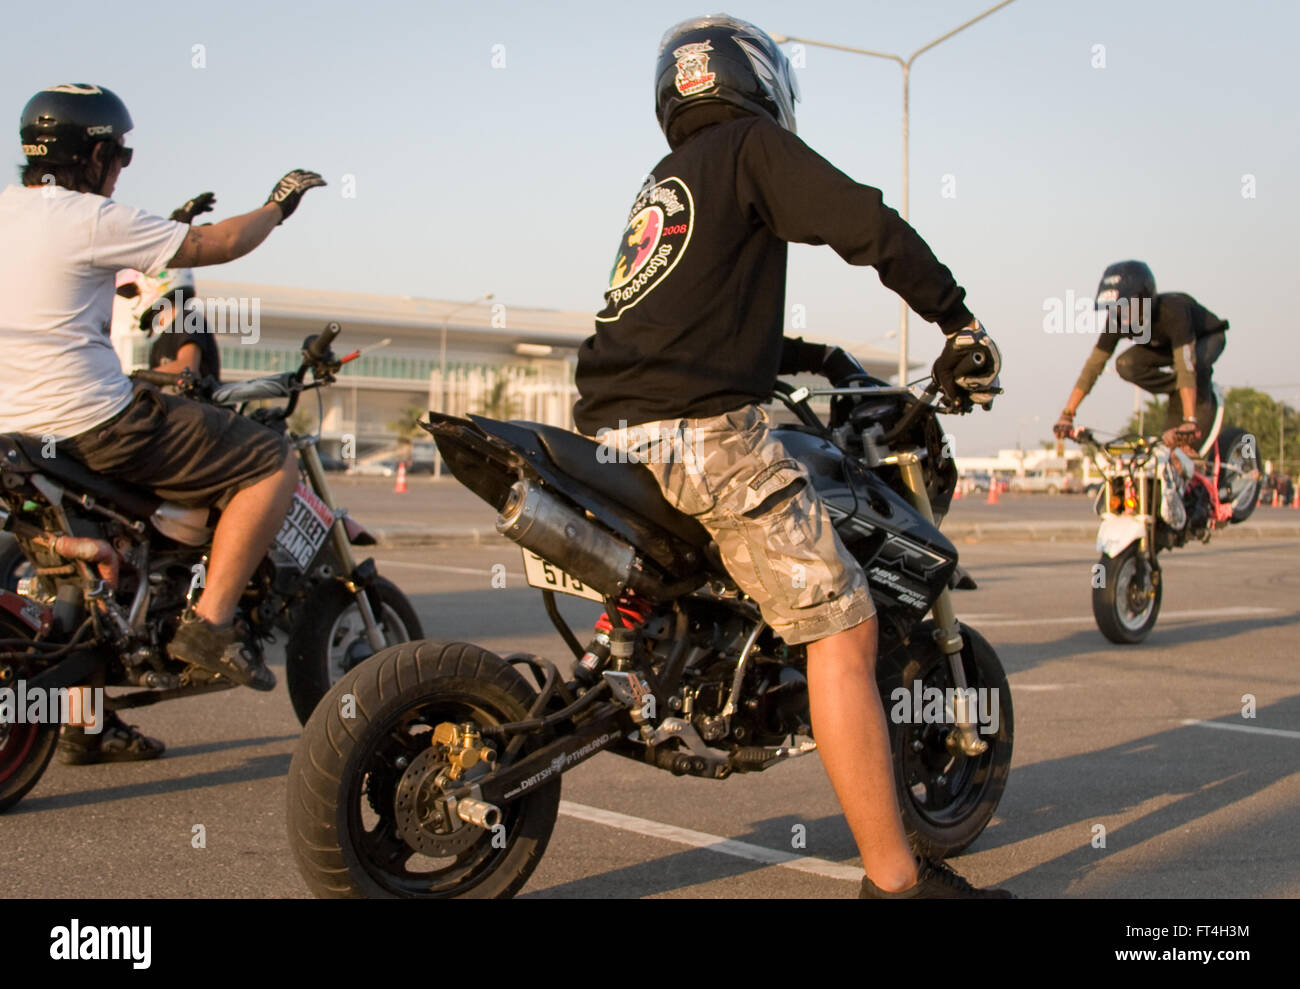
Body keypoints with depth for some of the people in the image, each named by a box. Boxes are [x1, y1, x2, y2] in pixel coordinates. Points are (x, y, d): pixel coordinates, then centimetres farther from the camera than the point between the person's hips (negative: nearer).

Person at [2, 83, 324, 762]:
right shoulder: (92, 219, -12)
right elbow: (216, 245, -5)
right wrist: (279, 203, 13)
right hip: (95, 421, -9)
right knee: (272, 464, -3)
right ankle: (209, 623, -10)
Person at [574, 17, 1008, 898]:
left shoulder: (662, 182, 27)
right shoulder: (752, 143, 4)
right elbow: (868, 224, -9)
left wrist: (809, 356, 38)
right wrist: (959, 320, -1)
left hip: (617, 427, 9)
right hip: (706, 431, -9)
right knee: (843, 629, -8)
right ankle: (894, 876, -9)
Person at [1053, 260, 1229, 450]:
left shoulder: (1171, 310, -41)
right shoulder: (1115, 320, -27)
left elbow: (1185, 367, -48)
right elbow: (1093, 365, -24)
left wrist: (1190, 422, -56)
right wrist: (1066, 415, -32)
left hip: (1208, 337, -5)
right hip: (1164, 345, 5)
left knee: (1193, 362, -39)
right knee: (1126, 365, -24)